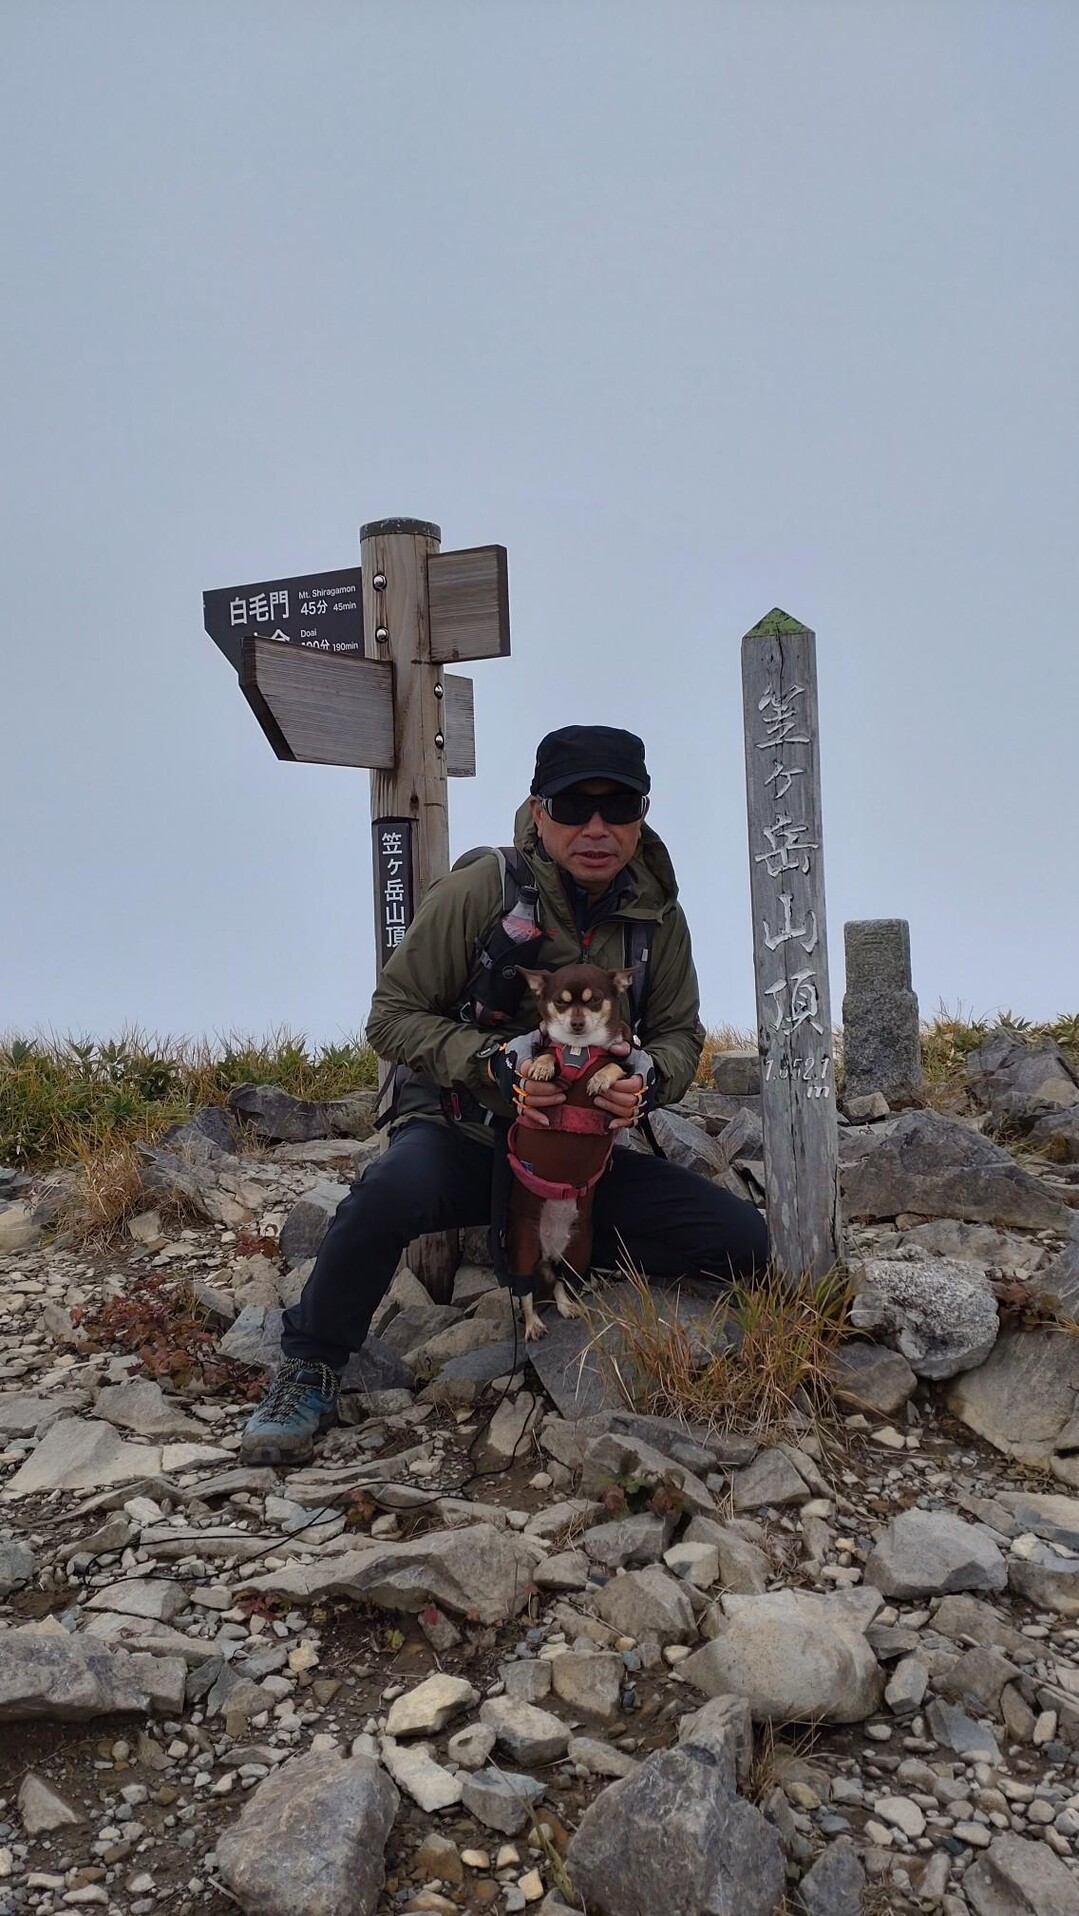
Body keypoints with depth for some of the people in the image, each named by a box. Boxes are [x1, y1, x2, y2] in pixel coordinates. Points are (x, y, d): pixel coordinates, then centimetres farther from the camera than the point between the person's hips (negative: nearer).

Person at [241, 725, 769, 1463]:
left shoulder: (658, 916, -3)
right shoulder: (481, 890, -15)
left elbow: (679, 1035, 9)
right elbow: (394, 1015, -10)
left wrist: (650, 1082, -16)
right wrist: (490, 1062, -27)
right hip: (460, 1133, -4)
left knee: (742, 1241, -12)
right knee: (393, 1192, -39)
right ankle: (310, 1373, -15)